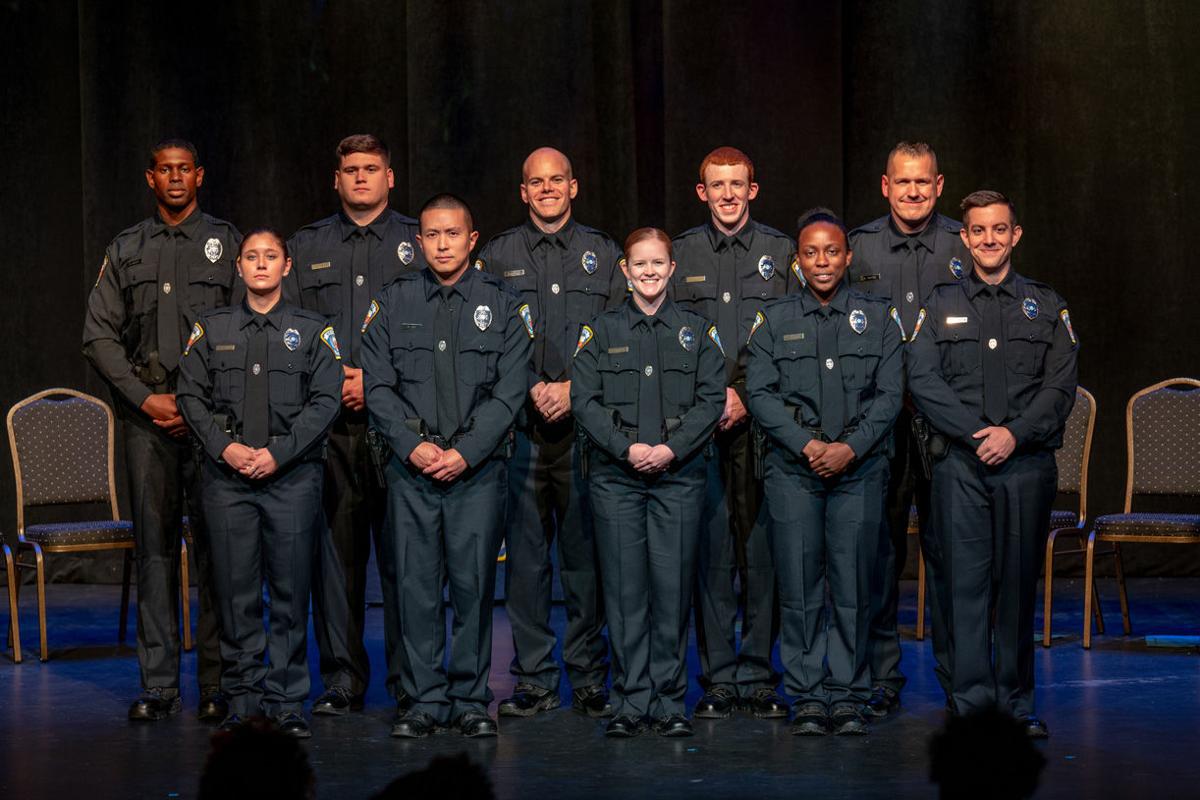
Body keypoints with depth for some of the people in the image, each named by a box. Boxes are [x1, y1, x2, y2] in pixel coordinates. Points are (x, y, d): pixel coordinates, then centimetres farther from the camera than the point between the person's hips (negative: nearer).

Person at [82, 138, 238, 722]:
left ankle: (217, 684, 1)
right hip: (147, 417, 2)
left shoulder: (227, 242, 8)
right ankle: (158, 684, 6)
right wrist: (146, 398, -3)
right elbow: (99, 334, 9)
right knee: (153, 546, 2)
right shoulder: (126, 250, 14)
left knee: (216, 546, -3)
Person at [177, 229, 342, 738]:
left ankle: (287, 704, 7)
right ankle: (242, 701, 10)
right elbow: (192, 395, 7)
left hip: (292, 474, -1)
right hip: (226, 476, 1)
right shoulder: (211, 329, 12)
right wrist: (224, 447, -9)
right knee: (235, 591, 2)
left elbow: (325, 401, -1)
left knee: (290, 591, 0)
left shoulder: (313, 330, 7)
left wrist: (278, 452, -12)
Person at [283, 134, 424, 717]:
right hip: (328, 421, 2)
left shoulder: (419, 243, 9)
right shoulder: (306, 247, 16)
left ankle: (408, 679, 3)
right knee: (335, 548, 2)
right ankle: (341, 680, 8)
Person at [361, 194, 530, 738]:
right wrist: (413, 445, -9)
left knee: (474, 584, 0)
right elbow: (378, 386, 4)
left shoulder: (501, 306, 6)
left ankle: (471, 699, 10)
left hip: (478, 469, -1)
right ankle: (425, 699, 10)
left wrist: (466, 452, -10)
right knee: (416, 584, 1)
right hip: (411, 469, 1)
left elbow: (509, 392, 0)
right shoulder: (393, 304, 9)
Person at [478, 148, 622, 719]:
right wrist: (532, 388, -8)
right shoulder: (497, 258, 10)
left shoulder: (604, 256, 11)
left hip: (586, 426, 0)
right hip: (521, 428, 0)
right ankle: (533, 682, 8)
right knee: (525, 557, 0)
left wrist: (575, 388, -7)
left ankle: (589, 681, 9)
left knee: (586, 554, 1)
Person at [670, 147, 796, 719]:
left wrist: (746, 396, -8)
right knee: (711, 549, -1)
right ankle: (718, 679, 5)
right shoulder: (680, 256, 11)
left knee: (762, 548, -2)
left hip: (762, 421, 0)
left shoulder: (781, 254, 8)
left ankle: (759, 677, 5)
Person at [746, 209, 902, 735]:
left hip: (860, 469, 0)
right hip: (792, 470, 0)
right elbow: (760, 392, 1)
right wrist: (806, 445, -11)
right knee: (799, 586, -1)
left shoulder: (878, 318, 9)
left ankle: (848, 698, 7)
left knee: (854, 586, 0)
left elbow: (889, 394, 2)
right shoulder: (774, 321, 10)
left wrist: (851, 448, -11)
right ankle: (808, 699, 7)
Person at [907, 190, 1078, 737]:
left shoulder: (1046, 306, 12)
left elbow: (1061, 385, 2)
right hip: (958, 462, 0)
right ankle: (970, 703, 2)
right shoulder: (941, 304, 10)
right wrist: (974, 433, -11)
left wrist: (1015, 434, -12)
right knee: (964, 579, -3)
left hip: (1026, 462, 1)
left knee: (1019, 580, 3)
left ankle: (1016, 703, 11)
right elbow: (922, 380, -1)